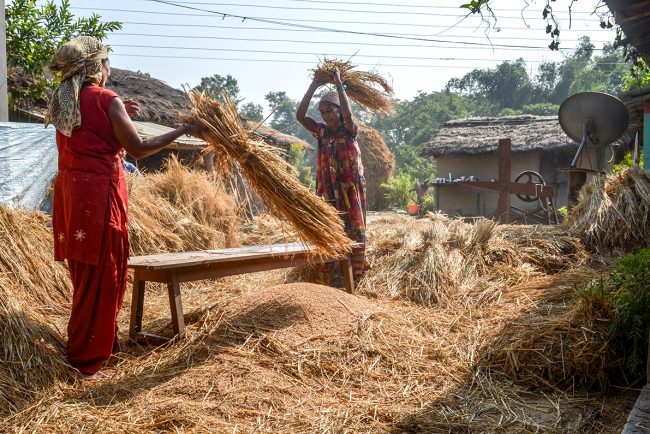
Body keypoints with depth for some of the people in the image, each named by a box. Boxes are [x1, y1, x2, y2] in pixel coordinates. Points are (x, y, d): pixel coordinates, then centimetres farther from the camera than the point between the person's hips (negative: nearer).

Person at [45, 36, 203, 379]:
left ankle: (102, 344, 33)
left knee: (85, 273, 18)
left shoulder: (63, 100, 12)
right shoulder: (107, 100, -11)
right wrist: (183, 130, -6)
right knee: (101, 277, 1)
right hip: (97, 194, -8)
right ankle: (86, 360, 9)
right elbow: (138, 148, -13)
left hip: (69, 191, 8)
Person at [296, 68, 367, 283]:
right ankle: (327, 277, 9)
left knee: (355, 232, 2)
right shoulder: (321, 131, 6)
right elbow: (300, 116, -6)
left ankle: (357, 276, 10)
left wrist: (339, 83, -18)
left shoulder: (349, 130, -2)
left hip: (351, 188, -3)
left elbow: (348, 113, -24)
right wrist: (313, 86, -10)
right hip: (329, 189, 3)